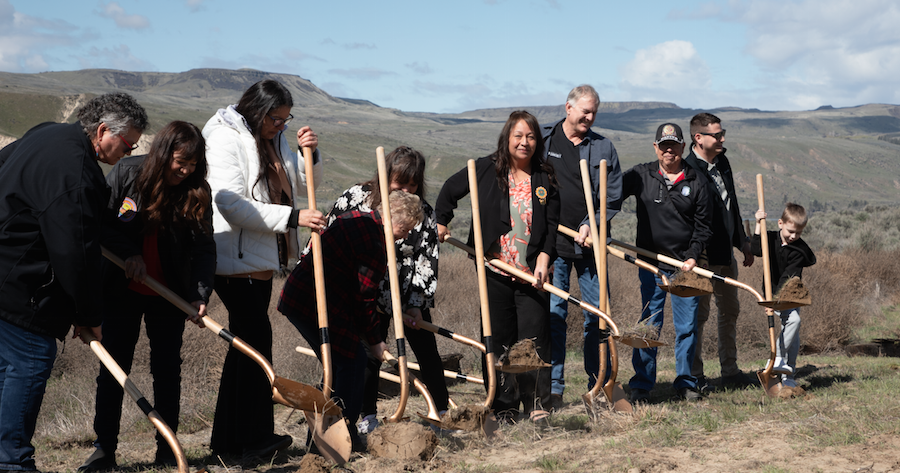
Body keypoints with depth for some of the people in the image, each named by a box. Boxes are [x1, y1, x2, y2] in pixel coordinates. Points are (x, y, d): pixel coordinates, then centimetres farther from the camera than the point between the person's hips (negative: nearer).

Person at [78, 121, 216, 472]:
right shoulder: (126, 173, -9)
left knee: (167, 367, 5)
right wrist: (127, 253, -17)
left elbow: (204, 248, -11)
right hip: (122, 290, 0)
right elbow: (98, 220, -3)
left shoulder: (197, 193, -8)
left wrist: (201, 295, -24)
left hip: (169, 295, 1)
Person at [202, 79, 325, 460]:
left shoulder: (275, 141, 13)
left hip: (262, 259, 9)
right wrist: (292, 218, -25)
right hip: (233, 258, -9)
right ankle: (255, 439, -7)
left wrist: (309, 153, 1)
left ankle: (227, 440, 20)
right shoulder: (225, 139, -13)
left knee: (245, 342, 12)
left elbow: (304, 186, 21)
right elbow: (232, 204, -23)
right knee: (256, 336, -12)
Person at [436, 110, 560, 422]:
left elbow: (552, 224, 3)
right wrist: (441, 224, 15)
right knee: (499, 338, 4)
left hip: (532, 271, 0)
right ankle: (504, 407, 14)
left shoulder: (546, 179, 4)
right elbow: (450, 191, 16)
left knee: (535, 337, -3)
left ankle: (537, 405, 9)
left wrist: (544, 258, -9)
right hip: (495, 270, 0)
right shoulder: (486, 170, 1)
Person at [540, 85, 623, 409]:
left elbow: (614, 197, 4)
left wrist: (592, 225, -10)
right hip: (550, 241, -1)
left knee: (598, 313, 4)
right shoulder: (542, 139, 5)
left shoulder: (604, 148, 6)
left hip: (589, 242, 1)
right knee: (553, 313, -3)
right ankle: (553, 388, 2)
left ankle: (599, 386, 16)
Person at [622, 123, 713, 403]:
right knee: (649, 326, 0)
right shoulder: (641, 176, 3)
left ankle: (685, 383, 18)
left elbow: (703, 225, 7)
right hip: (651, 264, -1)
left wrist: (694, 256, -5)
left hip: (686, 265, 1)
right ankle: (641, 386, 8)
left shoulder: (696, 181, 4)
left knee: (687, 326, 5)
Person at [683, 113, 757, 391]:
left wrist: (743, 243, 24)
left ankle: (730, 371, 26)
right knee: (699, 314, -1)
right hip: (703, 257, -9)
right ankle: (694, 376, 9)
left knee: (730, 311, 15)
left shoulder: (722, 163, 11)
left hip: (726, 254, 9)